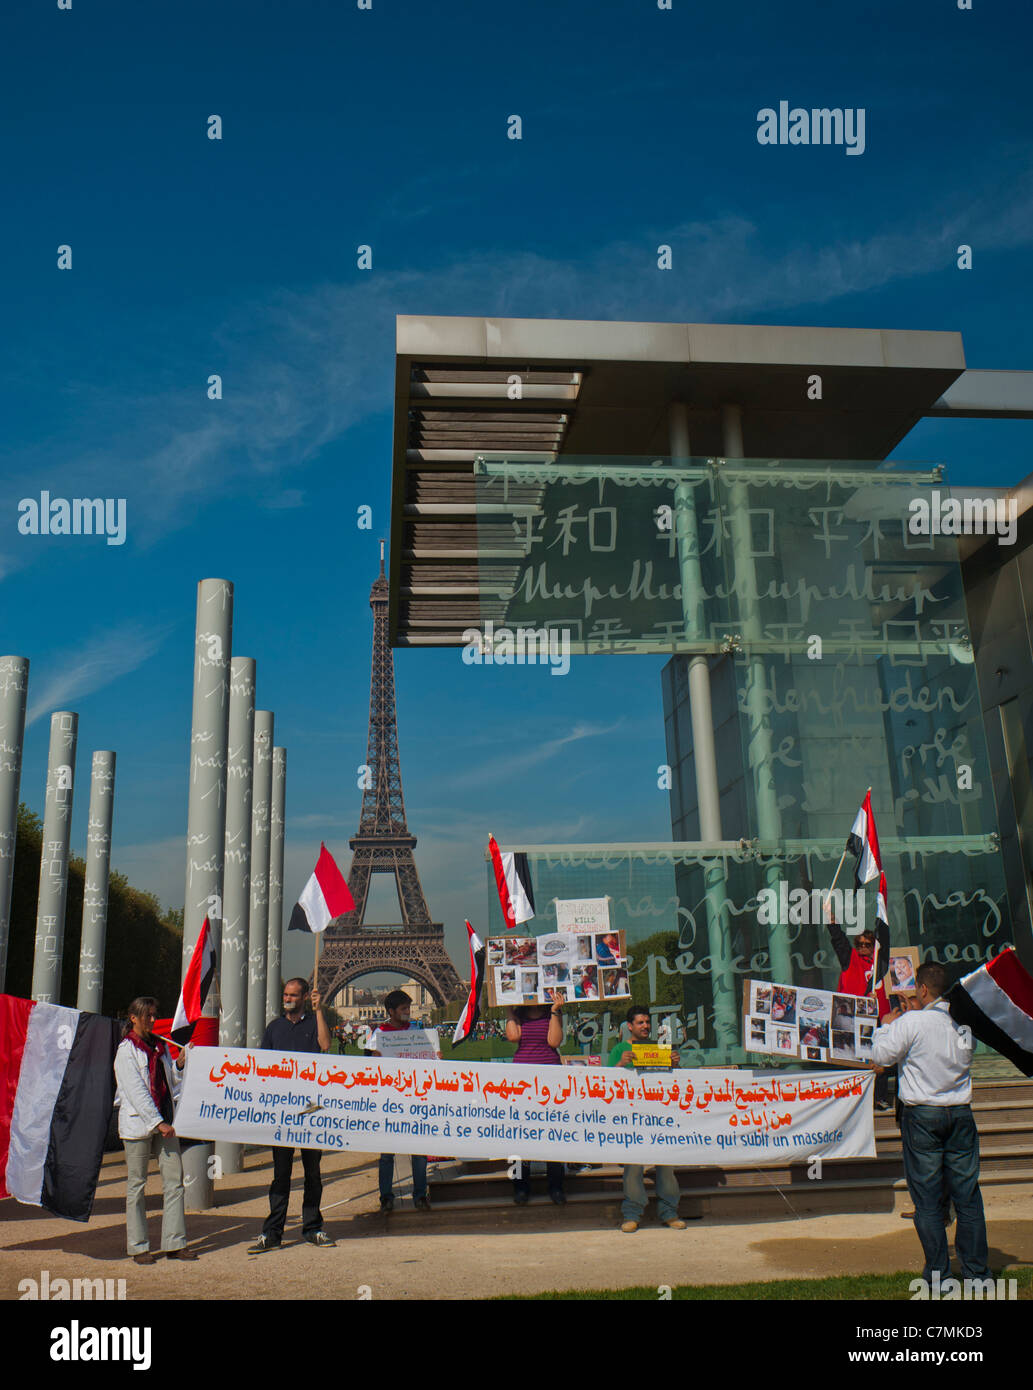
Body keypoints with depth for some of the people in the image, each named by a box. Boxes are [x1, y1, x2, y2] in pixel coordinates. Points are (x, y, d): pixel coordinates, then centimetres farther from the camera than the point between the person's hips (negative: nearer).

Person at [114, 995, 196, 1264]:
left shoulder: (160, 1046, 14)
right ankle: (138, 1247, 13)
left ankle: (175, 1243, 8)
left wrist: (180, 1066, -1)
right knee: (136, 1185, 3)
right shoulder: (126, 1050, -6)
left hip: (164, 1122, 6)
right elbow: (136, 1091, -13)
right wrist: (158, 1122, -17)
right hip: (138, 1124, -6)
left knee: (174, 1181, 2)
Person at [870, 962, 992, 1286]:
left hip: (922, 1115, -4)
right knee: (967, 1194, 11)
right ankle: (977, 1272, 16)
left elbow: (881, 1056, -8)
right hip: (960, 1113, 4)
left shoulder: (911, 1023, -14)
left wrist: (886, 1026, 10)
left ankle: (937, 1274, 9)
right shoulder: (965, 1022, 1)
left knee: (928, 1198, 4)